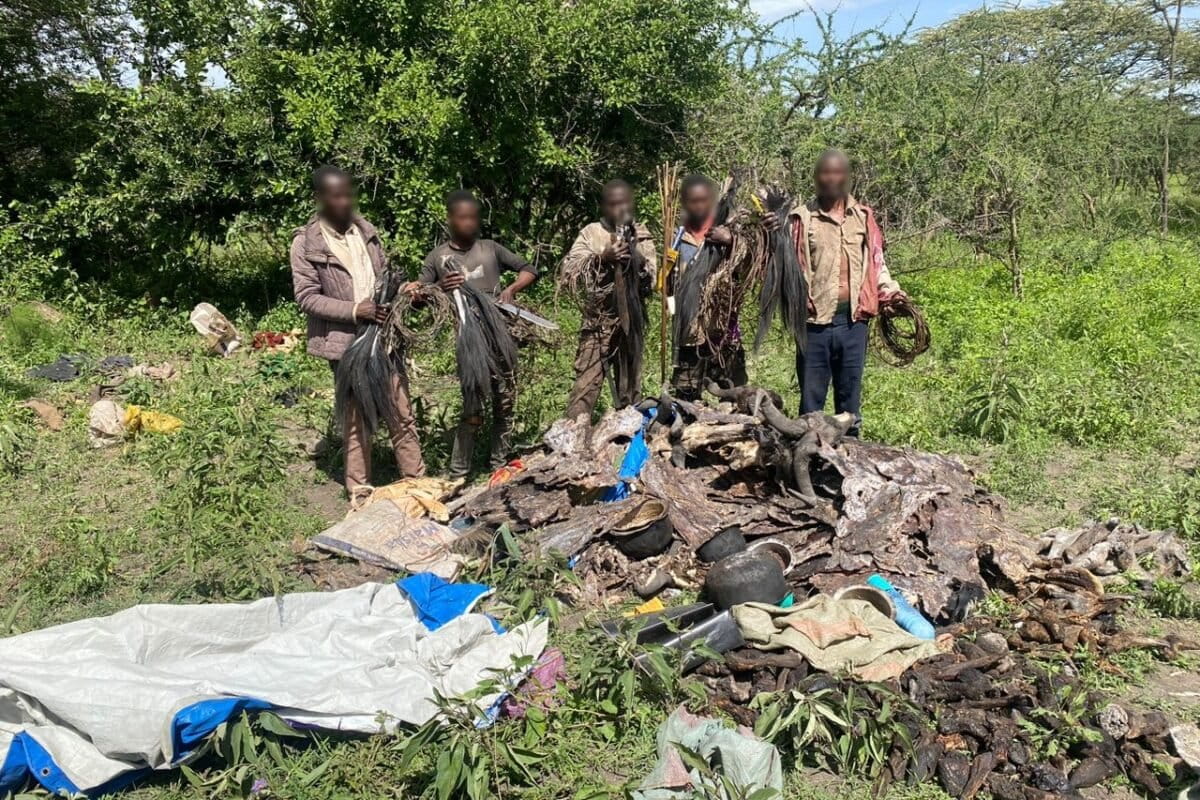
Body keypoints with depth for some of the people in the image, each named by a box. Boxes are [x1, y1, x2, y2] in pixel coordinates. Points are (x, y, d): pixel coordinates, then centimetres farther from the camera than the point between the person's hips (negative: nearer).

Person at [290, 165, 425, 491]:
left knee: (401, 412, 8)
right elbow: (307, 297, -11)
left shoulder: (365, 230, 7)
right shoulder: (306, 242, -7)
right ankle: (359, 488, 20)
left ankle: (415, 479, 19)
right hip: (346, 342, -4)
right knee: (356, 416, 7)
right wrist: (353, 310, -21)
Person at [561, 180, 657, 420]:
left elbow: (654, 278, 5)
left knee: (630, 385, 13)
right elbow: (567, 270, -12)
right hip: (599, 320, -4)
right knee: (587, 382, -10)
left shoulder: (642, 234, 9)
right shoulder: (592, 232, -2)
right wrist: (602, 258, -23)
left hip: (632, 320, 4)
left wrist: (638, 259, -13)